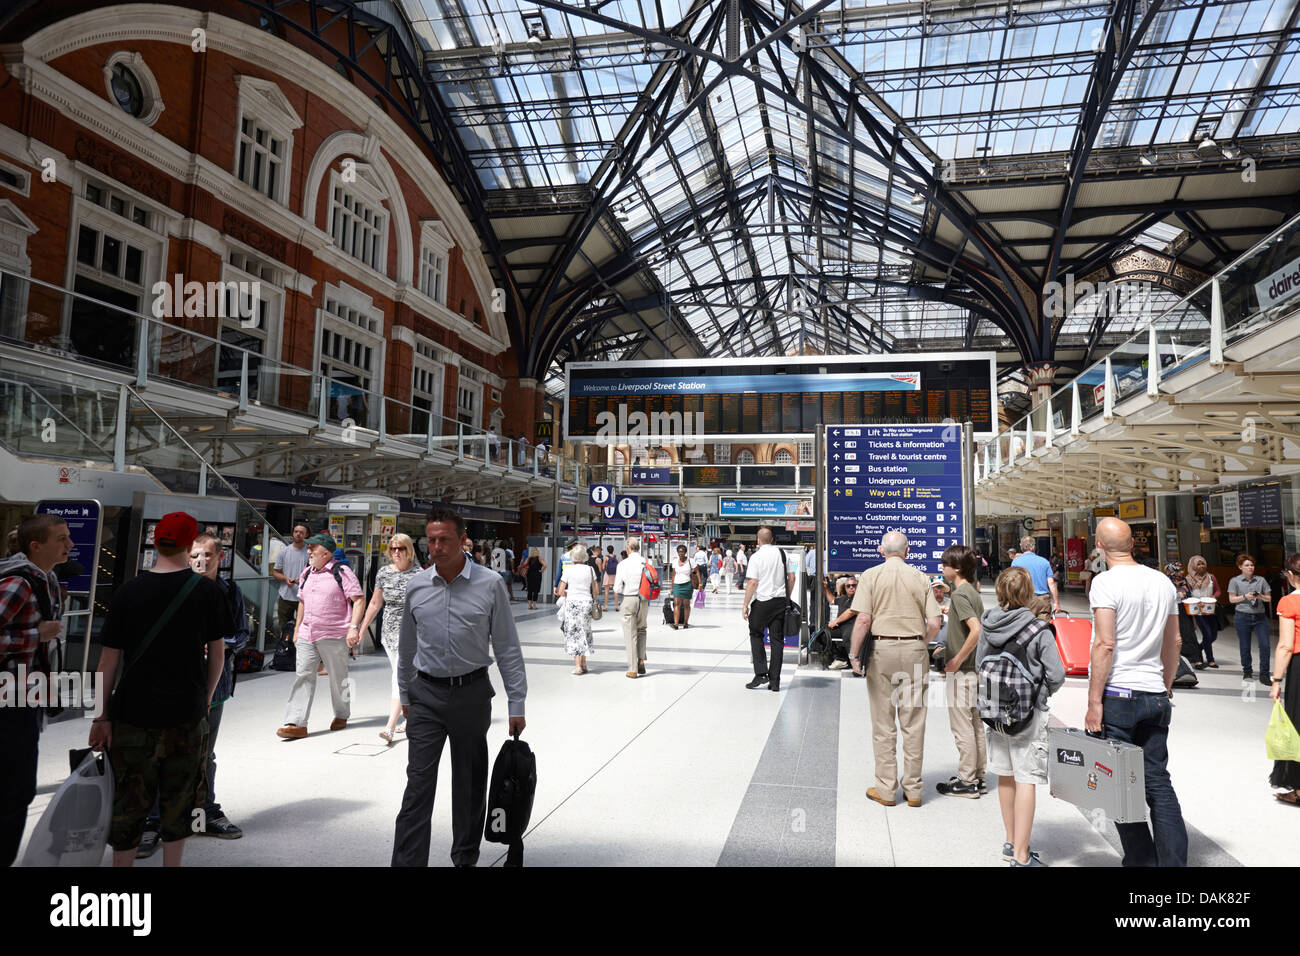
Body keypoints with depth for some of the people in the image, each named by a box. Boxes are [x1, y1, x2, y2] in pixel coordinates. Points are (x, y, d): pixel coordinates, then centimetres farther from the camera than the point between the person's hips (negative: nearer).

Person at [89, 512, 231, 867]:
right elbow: (217, 654, 0)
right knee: (178, 805, 14)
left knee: (128, 804, 12)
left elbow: (109, 660, -2)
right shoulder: (207, 591, -5)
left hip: (132, 714, 1)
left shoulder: (127, 592, -4)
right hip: (186, 717, 0)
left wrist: (101, 717, 5)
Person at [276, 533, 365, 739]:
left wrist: (354, 627, -20)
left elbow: (359, 600, -12)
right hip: (306, 635, 6)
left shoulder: (341, 572, -8)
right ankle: (296, 723, -4)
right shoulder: (307, 574, 13)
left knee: (338, 679, 8)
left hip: (334, 637, -5)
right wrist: (297, 628, 22)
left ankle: (341, 715, 28)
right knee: (303, 676, -3)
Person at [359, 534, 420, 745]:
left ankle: (390, 727, -16)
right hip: (389, 631, 5)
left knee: (400, 677, -13)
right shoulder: (384, 572, 6)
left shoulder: (418, 574, -9)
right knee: (400, 676, 13)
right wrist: (361, 630, 16)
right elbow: (375, 604, 15)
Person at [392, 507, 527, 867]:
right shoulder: (416, 586, 1)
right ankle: (407, 862, 4)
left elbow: (507, 647, -4)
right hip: (426, 695, 1)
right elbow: (406, 647, 13)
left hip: (472, 693, -1)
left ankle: (465, 857, 30)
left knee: (470, 783, 12)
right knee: (418, 784, -2)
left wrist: (516, 703, -5)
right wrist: (405, 695, 18)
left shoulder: (490, 584, -8)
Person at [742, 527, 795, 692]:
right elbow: (791, 577, 9)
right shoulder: (782, 553, 6)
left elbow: (752, 583, -14)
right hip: (780, 601, 4)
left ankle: (761, 673, 1)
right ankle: (775, 681, 9)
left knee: (756, 634, 12)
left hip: (762, 601, -4)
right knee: (777, 639, 7)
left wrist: (745, 605, -9)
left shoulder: (756, 557, -9)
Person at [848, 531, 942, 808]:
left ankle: (886, 789, 12)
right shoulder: (921, 578, 3)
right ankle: (913, 789, 16)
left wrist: (854, 653, -5)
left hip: (882, 649, -2)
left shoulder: (870, 576, -3)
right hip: (915, 650, 2)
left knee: (883, 724, 6)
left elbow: (864, 620, -12)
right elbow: (934, 624, -2)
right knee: (914, 723, 9)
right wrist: (920, 646, 14)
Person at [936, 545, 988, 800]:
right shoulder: (973, 592, 11)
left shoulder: (960, 594, -17)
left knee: (962, 727, -1)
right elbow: (982, 628, 17)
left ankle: (966, 783, 6)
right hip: (975, 667, 10)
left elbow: (976, 630, -28)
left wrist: (957, 660, -19)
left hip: (962, 671, -10)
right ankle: (978, 778, 23)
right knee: (976, 725, 15)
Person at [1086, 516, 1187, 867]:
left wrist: (1094, 701, -13)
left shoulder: (1106, 582, -11)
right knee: (1158, 781, 11)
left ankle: (1141, 860, 10)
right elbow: (1173, 644, 15)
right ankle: (1174, 861, 11)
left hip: (1117, 694, -6)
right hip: (1155, 696, 6)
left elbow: (1105, 645, -17)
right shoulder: (1163, 582, 9)